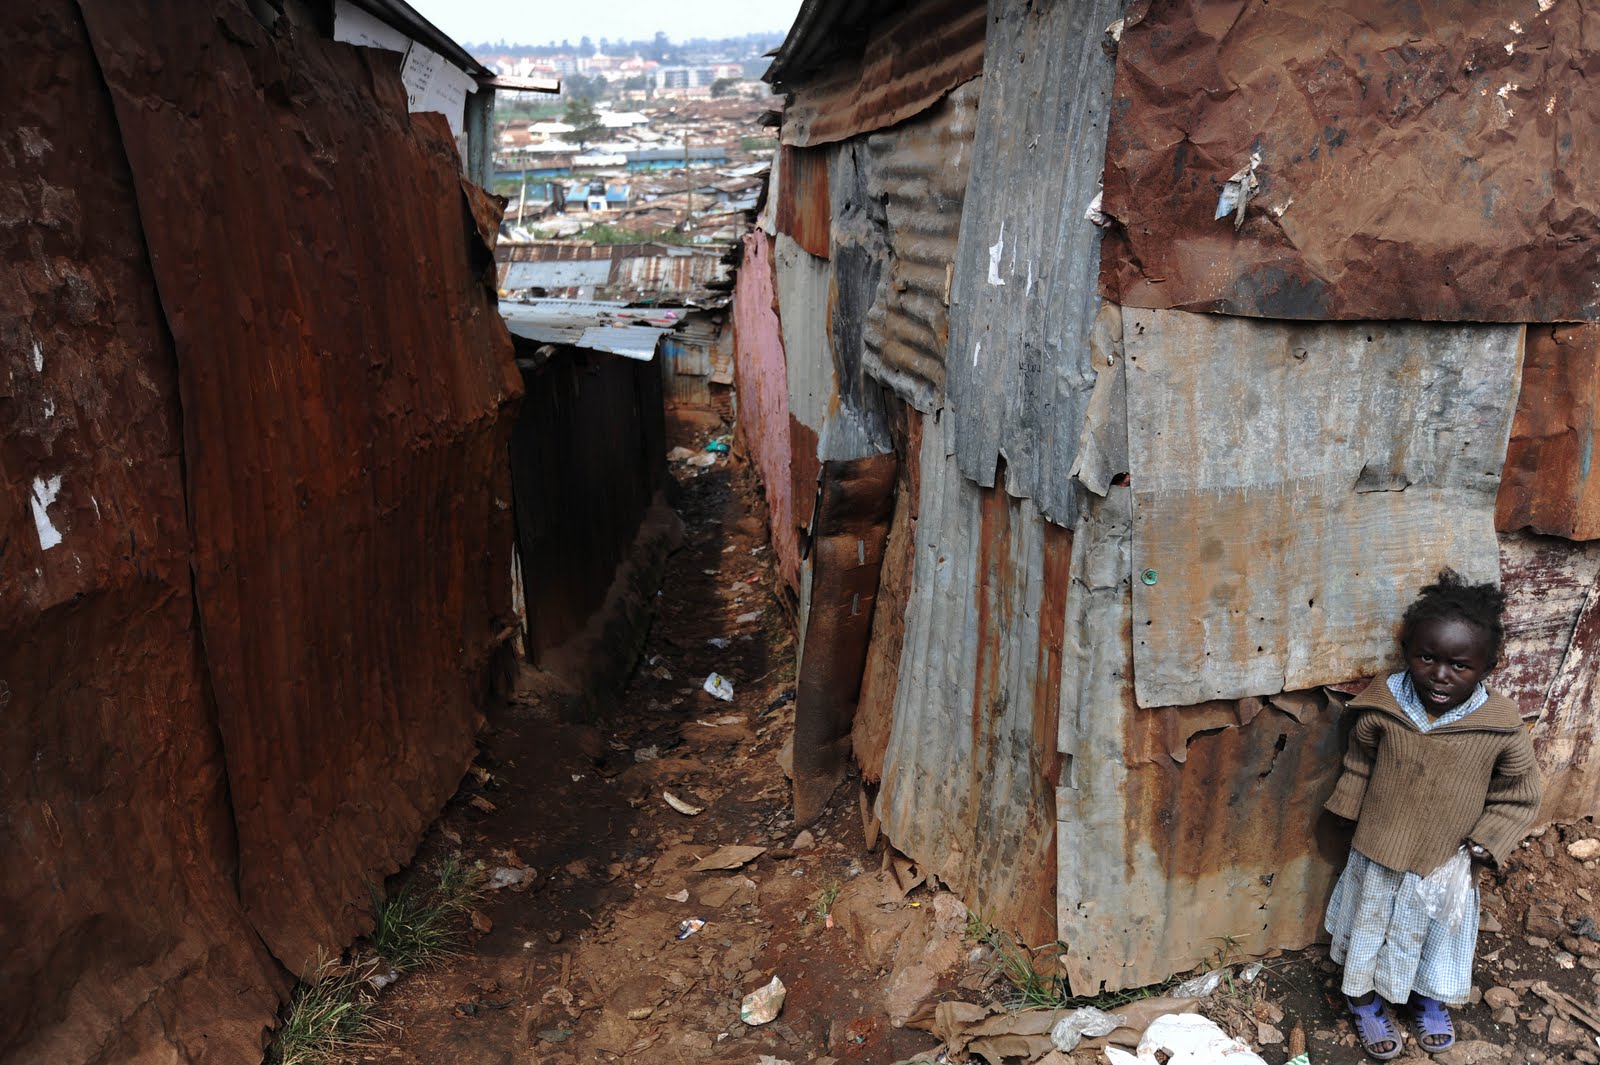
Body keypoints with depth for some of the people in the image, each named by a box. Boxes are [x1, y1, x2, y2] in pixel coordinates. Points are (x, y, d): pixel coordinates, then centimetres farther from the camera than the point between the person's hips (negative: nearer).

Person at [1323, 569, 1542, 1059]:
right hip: (1379, 854, 0)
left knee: (1438, 933, 25)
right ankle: (1365, 999, 46)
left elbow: (1517, 797, -5)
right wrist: (1354, 816, 1)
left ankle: (1429, 998, 53)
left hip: (1448, 864, 1)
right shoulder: (1382, 705, -20)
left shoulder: (1502, 725, -20)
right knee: (1372, 926, 20)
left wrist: (1481, 843, -11)